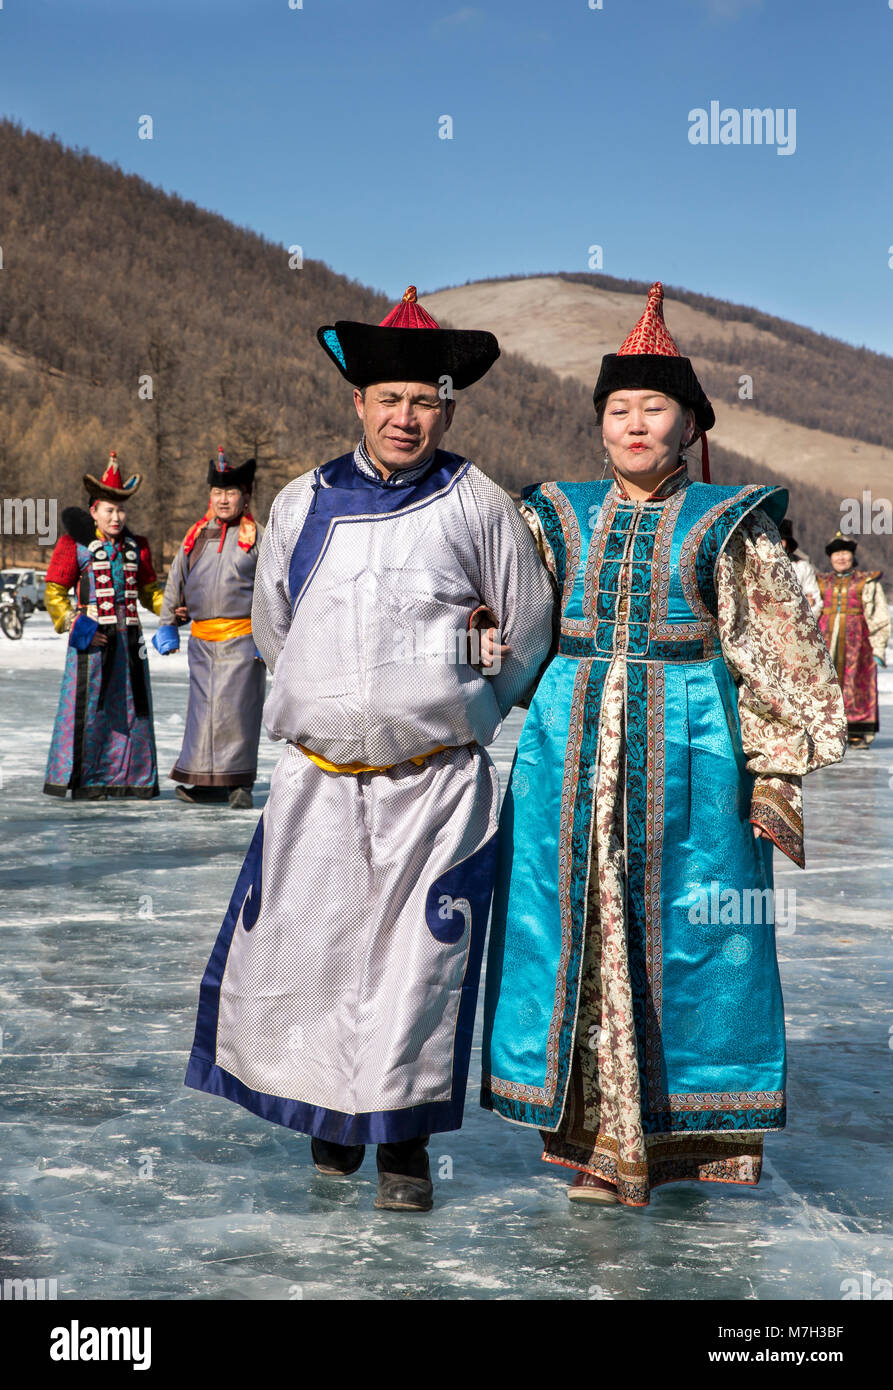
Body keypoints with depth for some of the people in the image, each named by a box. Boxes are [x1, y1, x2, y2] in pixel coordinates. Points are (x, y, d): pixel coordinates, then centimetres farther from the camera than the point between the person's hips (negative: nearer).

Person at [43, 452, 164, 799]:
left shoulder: (135, 546, 12)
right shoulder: (75, 544, -2)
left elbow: (148, 590, 19)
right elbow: (54, 592, -1)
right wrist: (72, 624, -15)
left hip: (128, 636, 5)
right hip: (92, 637, -5)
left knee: (131, 704, 9)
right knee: (89, 706, -5)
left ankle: (131, 777, 19)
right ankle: (83, 781, 3)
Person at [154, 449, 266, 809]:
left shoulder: (257, 537, 2)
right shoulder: (196, 536, 13)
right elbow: (175, 581, 20)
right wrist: (168, 625, 15)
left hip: (242, 638, -4)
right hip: (201, 638, 4)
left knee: (236, 707, -5)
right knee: (203, 706, 6)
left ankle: (239, 782, 4)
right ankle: (209, 781, 15)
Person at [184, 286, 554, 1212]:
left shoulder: (479, 507, 0)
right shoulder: (303, 504, 7)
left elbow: (524, 635, 8)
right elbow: (272, 629, 20)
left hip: (435, 786, -2)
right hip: (318, 780, 3)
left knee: (417, 959, 2)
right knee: (297, 949, 5)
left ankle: (403, 1143, 19)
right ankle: (331, 1110, 30)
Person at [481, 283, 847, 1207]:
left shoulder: (728, 524, 1)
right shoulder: (560, 517, 10)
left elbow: (781, 650, 0)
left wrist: (775, 767, -5)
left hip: (687, 748, -3)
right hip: (572, 748, 3)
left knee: (685, 935, 2)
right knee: (580, 930, 4)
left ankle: (693, 1126, 19)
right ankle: (603, 1133, 15)